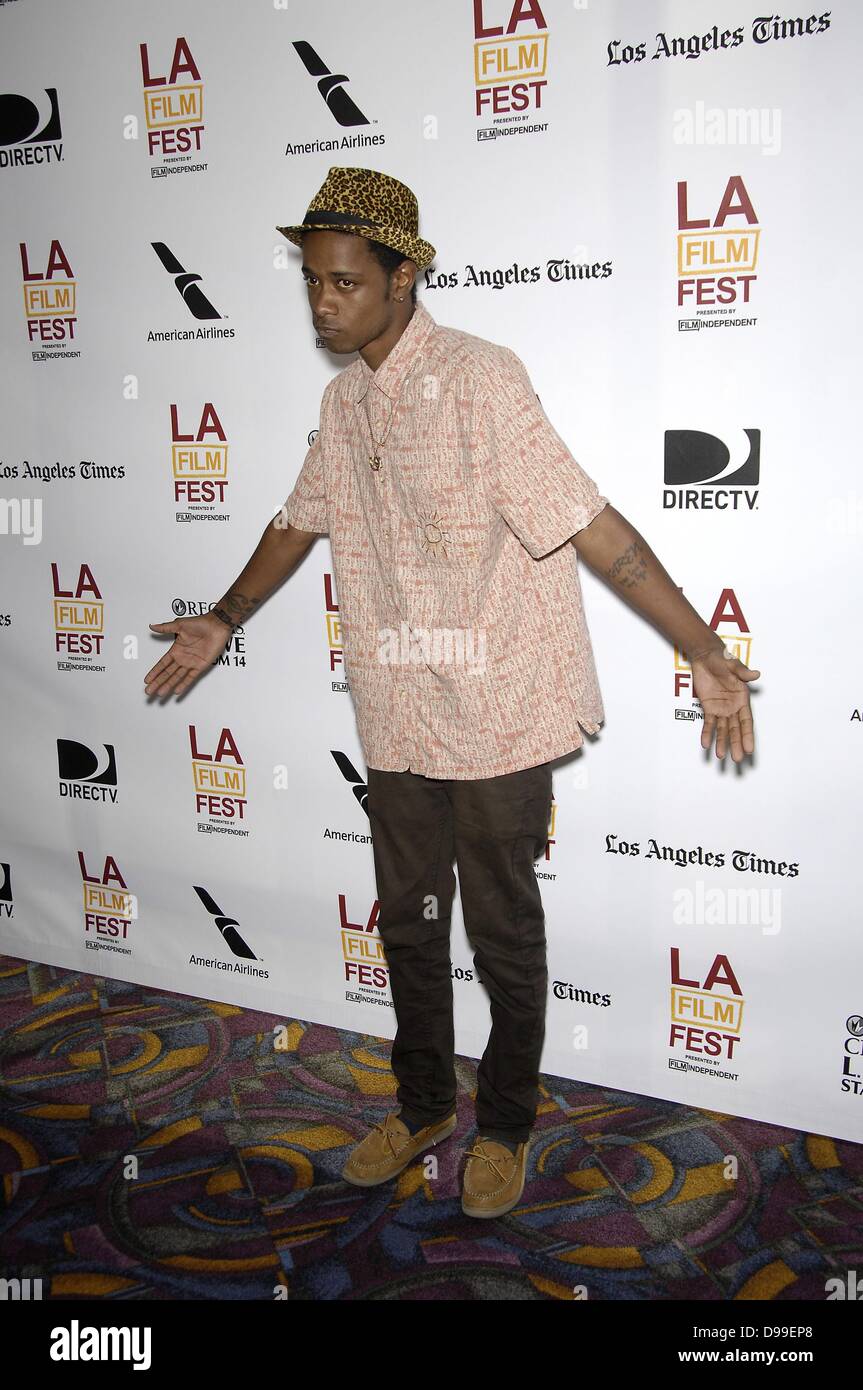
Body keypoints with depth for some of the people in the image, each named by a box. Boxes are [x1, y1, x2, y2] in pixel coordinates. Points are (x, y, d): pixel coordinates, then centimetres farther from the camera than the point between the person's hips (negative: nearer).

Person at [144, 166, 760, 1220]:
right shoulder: (343, 398, 7)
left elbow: (593, 528, -19)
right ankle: (422, 1106, 41)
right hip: (398, 719, 7)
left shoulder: (479, 381, -16)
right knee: (408, 924, 19)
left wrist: (705, 653, -23)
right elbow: (302, 519, 21)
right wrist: (222, 624, 29)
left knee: (504, 937, 11)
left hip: (498, 720, -6)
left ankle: (504, 1129, 34)